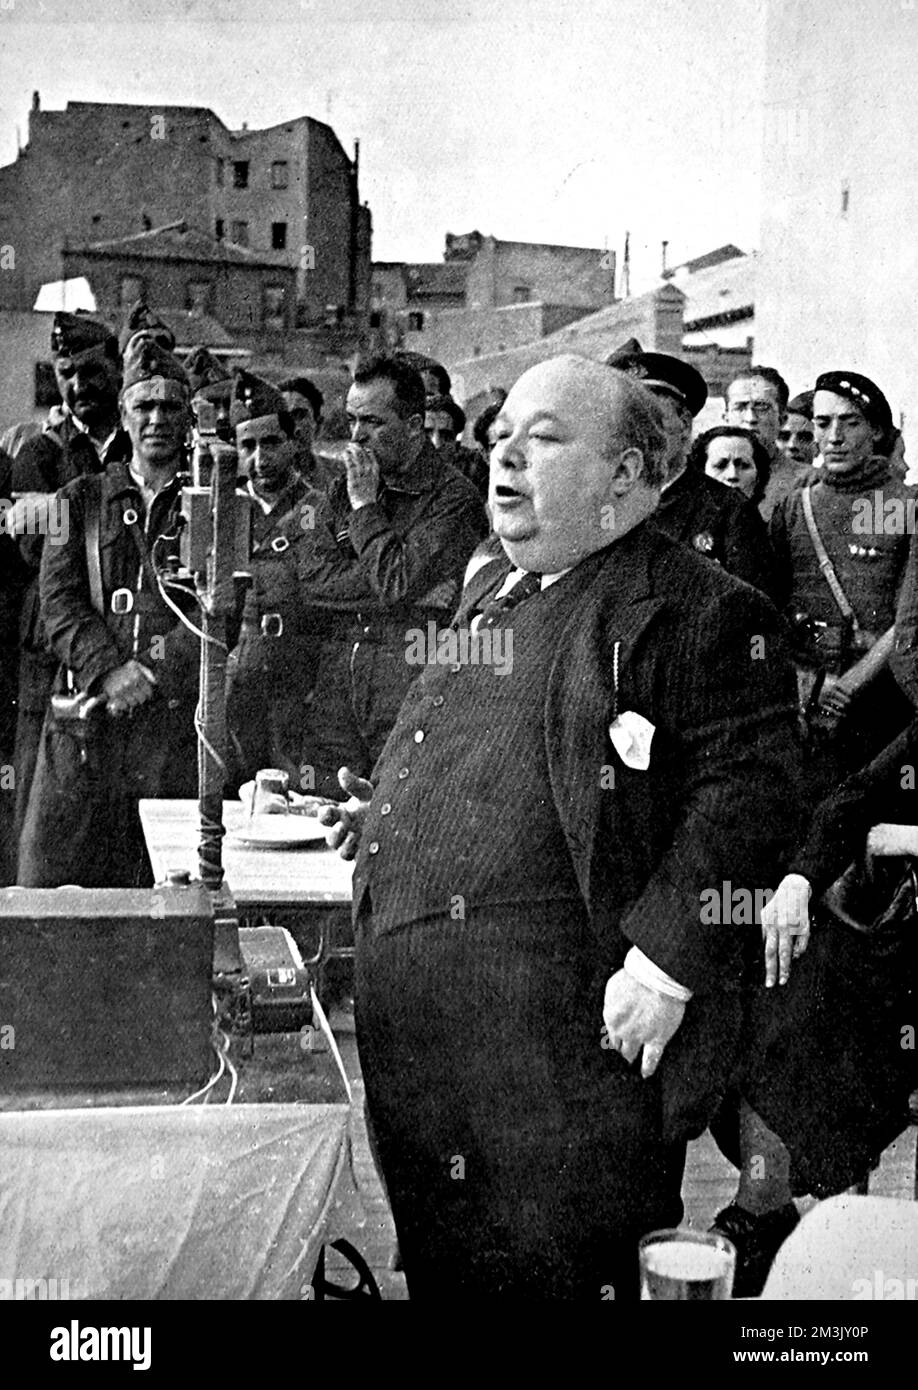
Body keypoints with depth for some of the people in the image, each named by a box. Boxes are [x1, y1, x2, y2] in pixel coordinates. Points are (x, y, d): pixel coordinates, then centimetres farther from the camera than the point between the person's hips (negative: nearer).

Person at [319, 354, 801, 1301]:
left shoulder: (695, 612, -8)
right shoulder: (486, 597, 18)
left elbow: (745, 793, -17)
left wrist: (664, 963, -22)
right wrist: (383, 814, 15)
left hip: (563, 1035, -8)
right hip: (413, 1017, 8)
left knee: (550, 1266, 4)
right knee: (438, 1261, 19)